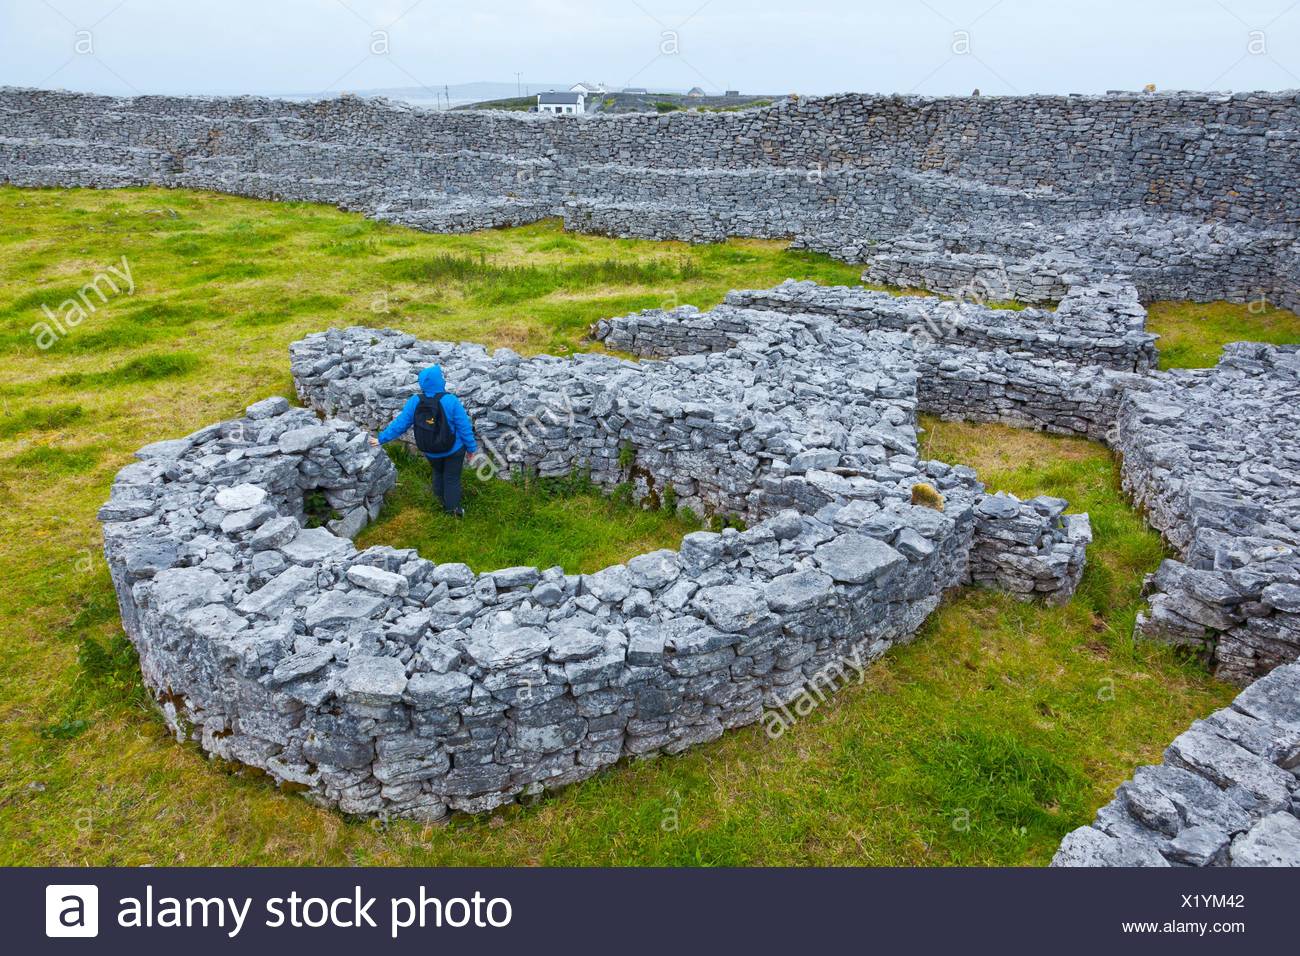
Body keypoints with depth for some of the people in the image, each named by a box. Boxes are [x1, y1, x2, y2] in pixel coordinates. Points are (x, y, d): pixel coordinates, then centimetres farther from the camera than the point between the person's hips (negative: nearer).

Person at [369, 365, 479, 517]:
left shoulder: (414, 402, -16)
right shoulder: (450, 401, -25)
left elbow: (400, 423, -9)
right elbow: (464, 427, -18)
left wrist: (381, 439, 4)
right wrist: (471, 447, -5)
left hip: (430, 452, 4)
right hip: (453, 450, -4)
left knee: (438, 473, 29)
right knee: (452, 478, 14)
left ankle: (444, 502, 43)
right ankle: (453, 508, 25)